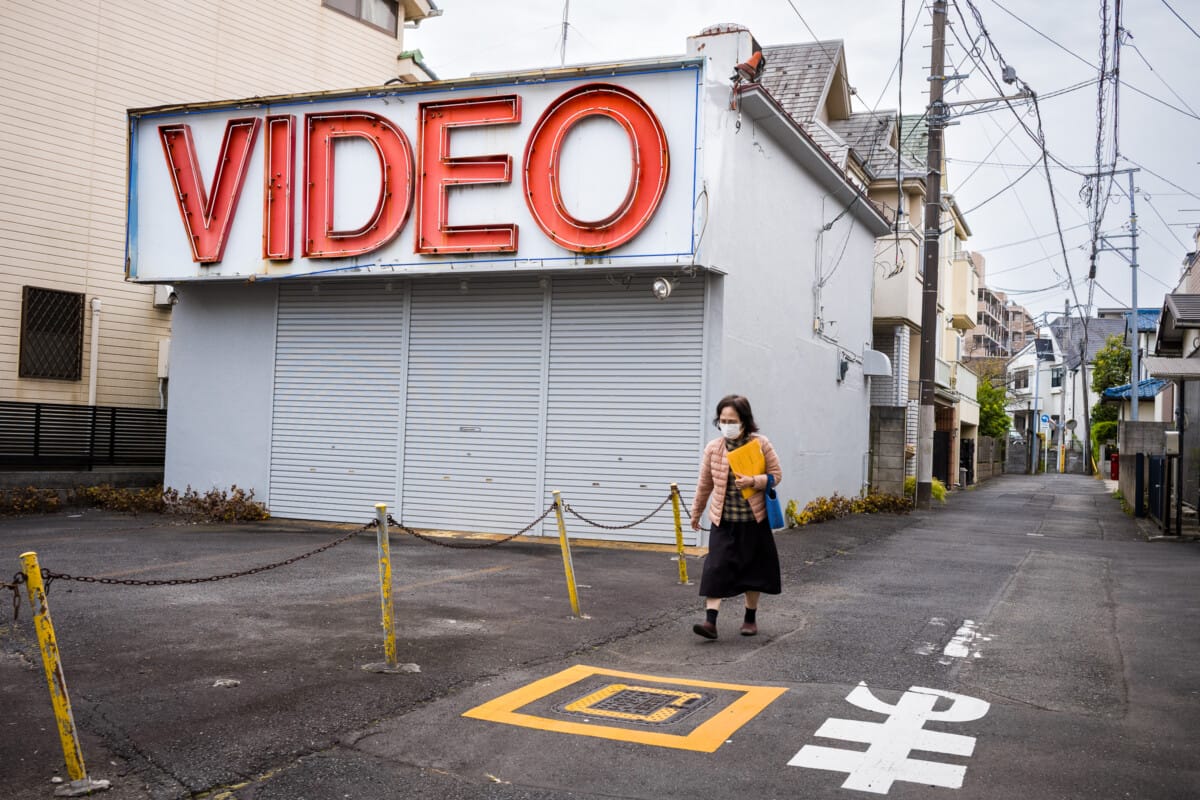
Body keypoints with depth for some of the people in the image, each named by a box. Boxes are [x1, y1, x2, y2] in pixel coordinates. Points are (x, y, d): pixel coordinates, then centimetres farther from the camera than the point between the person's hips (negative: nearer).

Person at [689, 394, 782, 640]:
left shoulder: (760, 444, -8)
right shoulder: (713, 448, -3)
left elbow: (776, 475, -1)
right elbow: (704, 484, 9)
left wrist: (753, 481, -20)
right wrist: (696, 513, 17)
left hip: (753, 520, -1)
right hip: (723, 520, 1)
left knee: (753, 569, 10)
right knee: (716, 569, -9)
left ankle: (750, 617, 27)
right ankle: (710, 621, -11)